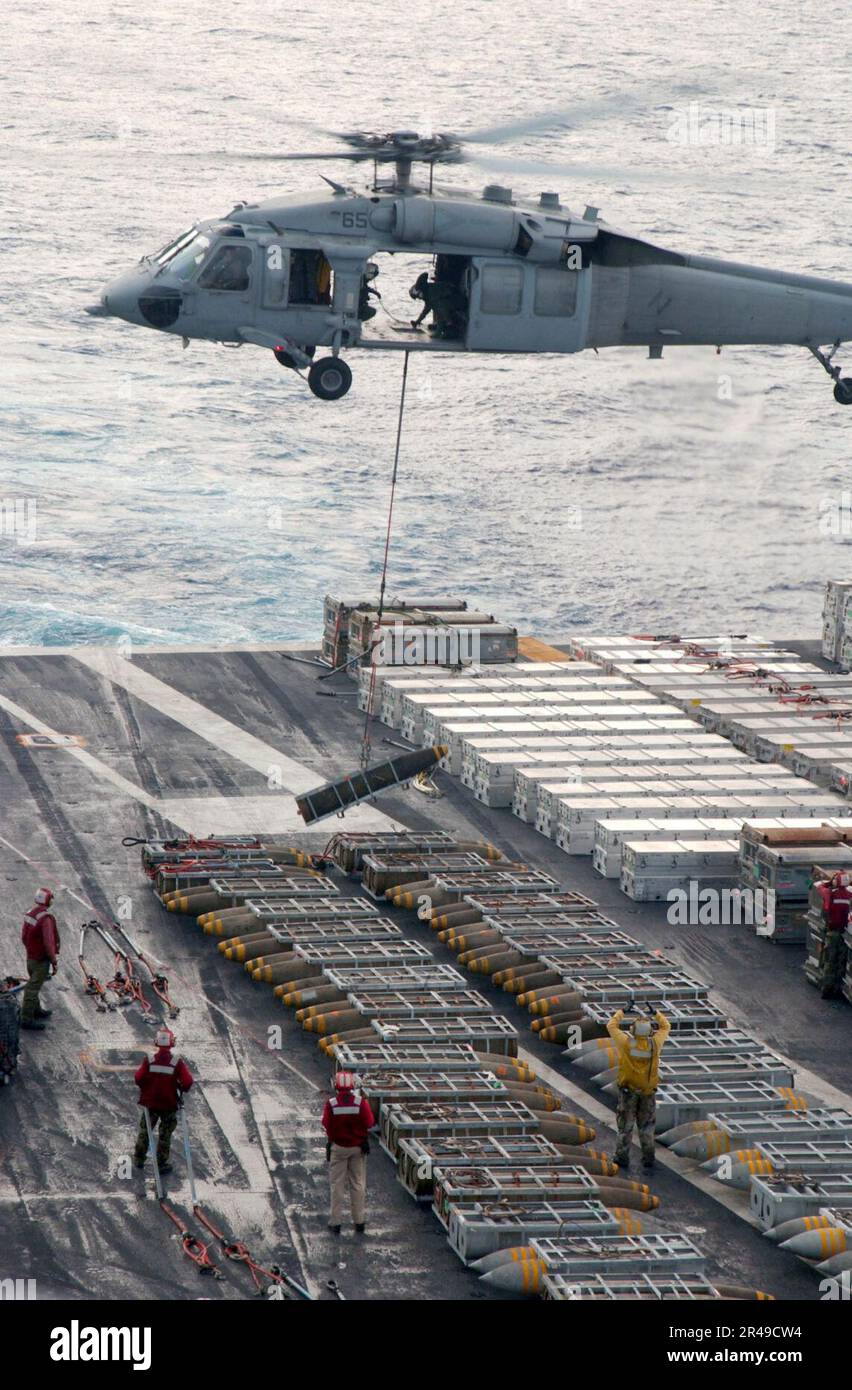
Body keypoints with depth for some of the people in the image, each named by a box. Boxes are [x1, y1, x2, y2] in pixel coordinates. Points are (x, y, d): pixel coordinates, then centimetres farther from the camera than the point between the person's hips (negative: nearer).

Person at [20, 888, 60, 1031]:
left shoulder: (29, 914, 1)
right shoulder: (46, 918, -26)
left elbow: (24, 936, 11)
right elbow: (48, 942, -30)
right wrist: (54, 961, -23)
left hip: (30, 958, 8)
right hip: (41, 960, -8)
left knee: (33, 985, 23)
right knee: (33, 988, -3)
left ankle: (36, 1010, 39)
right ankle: (27, 1019, 1)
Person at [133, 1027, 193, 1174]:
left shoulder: (148, 1061, -14)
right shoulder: (177, 1062, -16)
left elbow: (139, 1078, -12)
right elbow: (188, 1081, -18)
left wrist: (145, 1089, 8)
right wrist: (181, 1090, 3)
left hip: (150, 1102, 1)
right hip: (170, 1104, -1)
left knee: (144, 1130, 20)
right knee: (165, 1134, 13)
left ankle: (139, 1159, 29)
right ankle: (161, 1163, 18)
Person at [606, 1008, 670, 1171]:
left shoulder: (626, 1042, -13)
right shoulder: (654, 1044, -9)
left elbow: (611, 1026, 4)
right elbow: (666, 1027, 10)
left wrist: (621, 1012, 15)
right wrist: (655, 1013, 17)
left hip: (628, 1091, -1)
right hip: (648, 1092, 1)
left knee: (625, 1125, 9)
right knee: (646, 1126, 12)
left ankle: (622, 1157, 11)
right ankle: (648, 1158, 12)